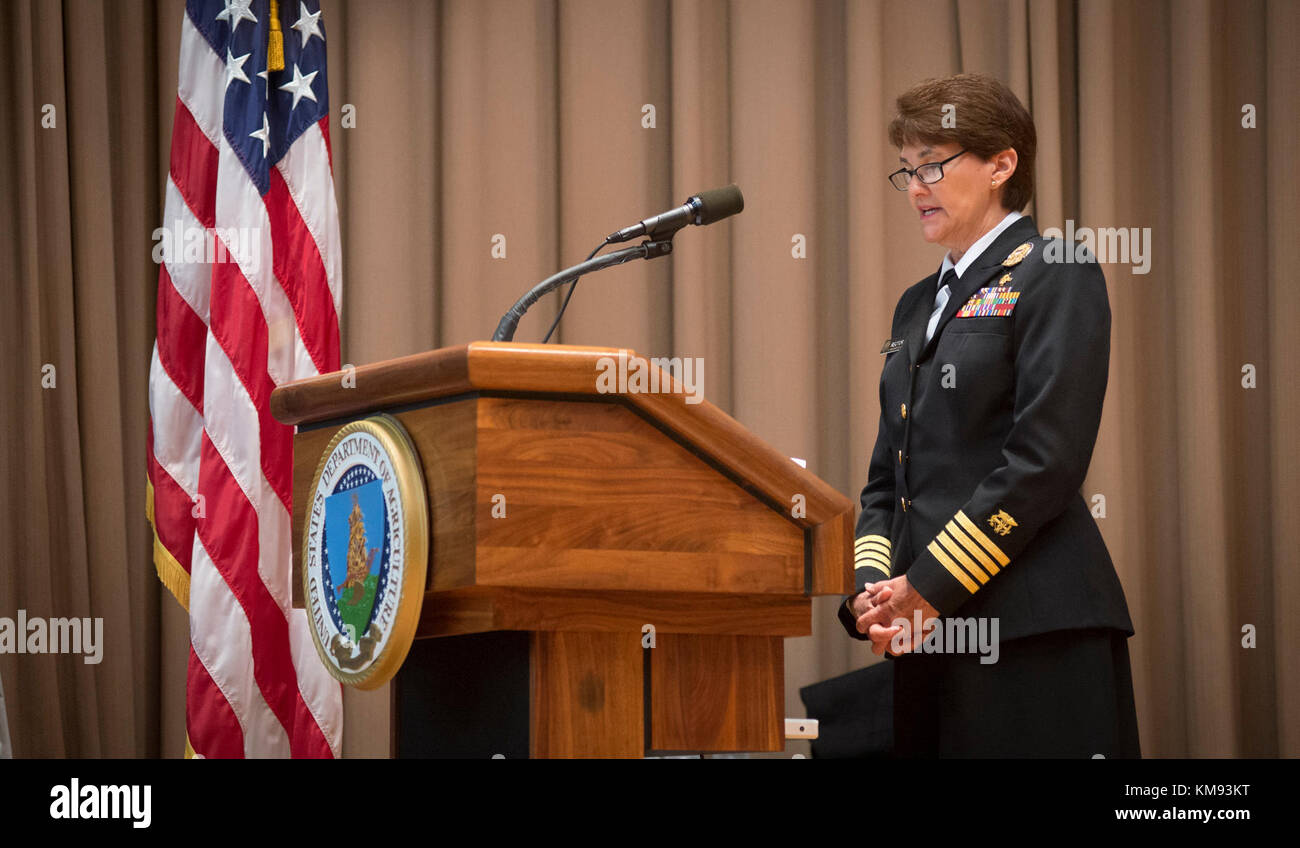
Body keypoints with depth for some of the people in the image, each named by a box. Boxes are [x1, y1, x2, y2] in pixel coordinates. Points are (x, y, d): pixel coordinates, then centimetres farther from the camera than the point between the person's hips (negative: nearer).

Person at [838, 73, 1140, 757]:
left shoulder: (1055, 276, -3)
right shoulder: (917, 305, 21)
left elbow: (1044, 462, -13)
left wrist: (928, 587, -14)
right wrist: (870, 590, 1)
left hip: (1033, 627, -7)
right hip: (926, 629, 7)